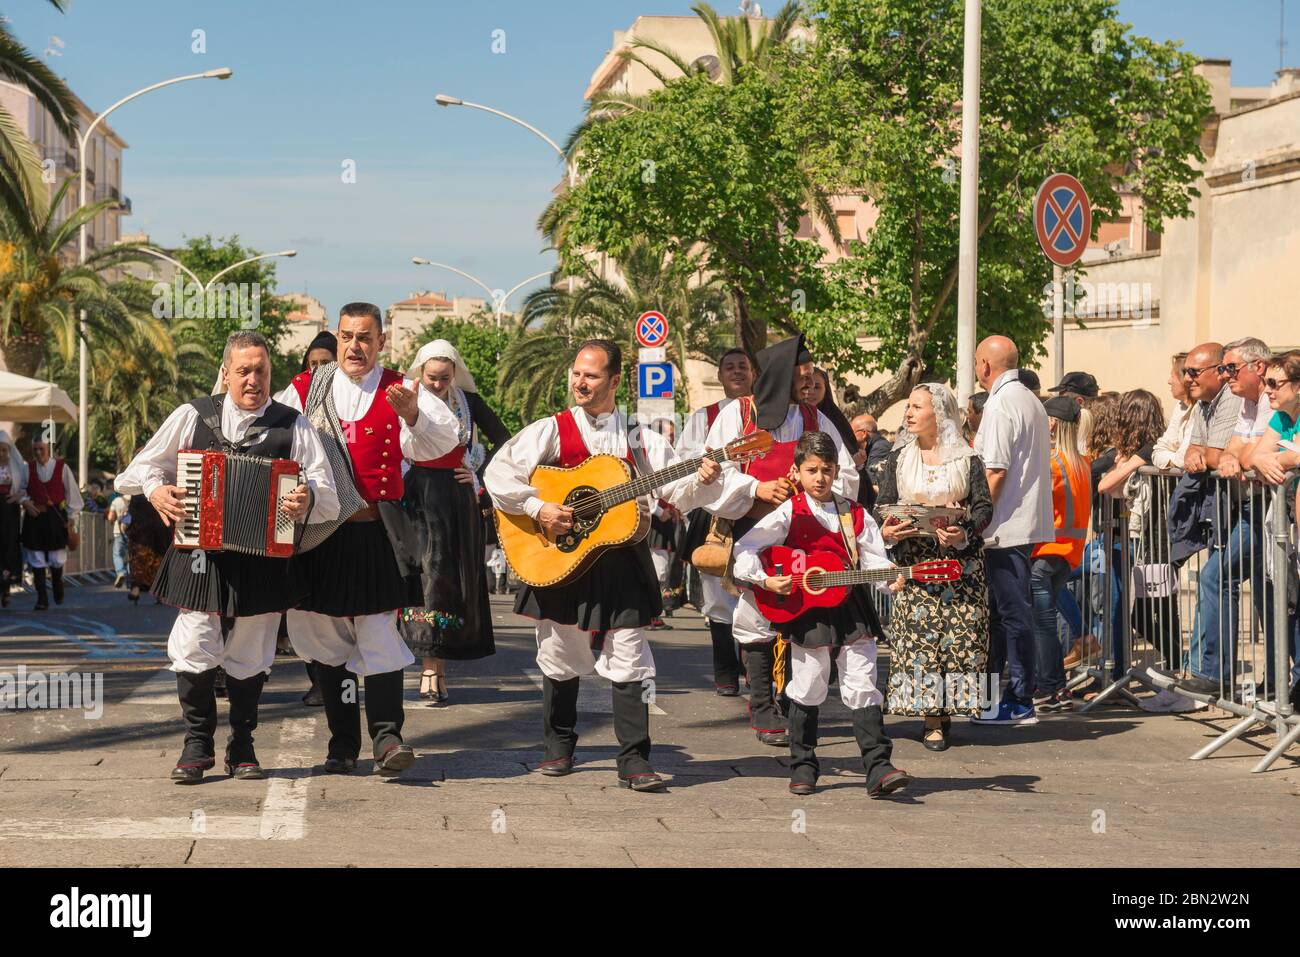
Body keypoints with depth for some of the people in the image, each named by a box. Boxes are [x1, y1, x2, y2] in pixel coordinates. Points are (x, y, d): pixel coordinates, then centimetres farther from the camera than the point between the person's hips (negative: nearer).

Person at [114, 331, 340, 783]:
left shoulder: (293, 426, 4)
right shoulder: (192, 416, 7)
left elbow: (328, 494, -3)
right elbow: (144, 465, 16)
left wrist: (308, 499, -26)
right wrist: (156, 490, -5)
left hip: (264, 560, 0)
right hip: (200, 554, 0)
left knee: (250, 657, 7)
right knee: (194, 648, -4)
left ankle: (242, 747, 21)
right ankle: (197, 745, 11)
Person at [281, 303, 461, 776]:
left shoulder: (400, 391, 2)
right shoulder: (307, 388, 8)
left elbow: (444, 439, -14)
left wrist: (413, 416, -33)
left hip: (377, 532, -2)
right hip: (320, 530, 2)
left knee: (378, 633, -8)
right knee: (328, 637, 7)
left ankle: (387, 736, -7)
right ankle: (342, 743, 16)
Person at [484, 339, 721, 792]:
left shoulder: (639, 439, 7)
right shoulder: (550, 431, 0)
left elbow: (678, 491, 4)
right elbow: (498, 472, -8)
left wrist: (703, 481, -17)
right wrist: (537, 509, -19)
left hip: (621, 563, 1)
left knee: (629, 664, -2)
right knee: (559, 661, 9)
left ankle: (635, 760, 2)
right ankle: (559, 746, 27)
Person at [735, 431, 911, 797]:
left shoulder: (854, 514, 6)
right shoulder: (790, 514, -2)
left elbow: (874, 560, 1)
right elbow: (745, 549, -3)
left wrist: (890, 579, -18)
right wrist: (764, 580, -13)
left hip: (850, 607, 2)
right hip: (807, 612, -2)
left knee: (863, 687, -2)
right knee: (808, 690, 6)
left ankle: (878, 768, -5)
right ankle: (803, 768, 18)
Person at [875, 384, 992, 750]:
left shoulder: (967, 458, 5)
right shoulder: (898, 458, 10)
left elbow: (984, 506, -1)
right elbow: (882, 505, 6)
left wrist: (965, 534, -19)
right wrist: (886, 531, -15)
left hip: (961, 559, -1)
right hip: (914, 560, 1)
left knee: (960, 633, -5)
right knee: (919, 632, -7)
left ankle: (947, 706, 8)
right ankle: (931, 719, -4)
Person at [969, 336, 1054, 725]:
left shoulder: (1000, 405, -15)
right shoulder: (1032, 402, 15)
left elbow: (995, 472, -20)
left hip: (1006, 527, -10)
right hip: (1029, 522, 10)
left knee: (1013, 612, -5)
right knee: (1003, 609, 16)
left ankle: (1020, 703, -2)